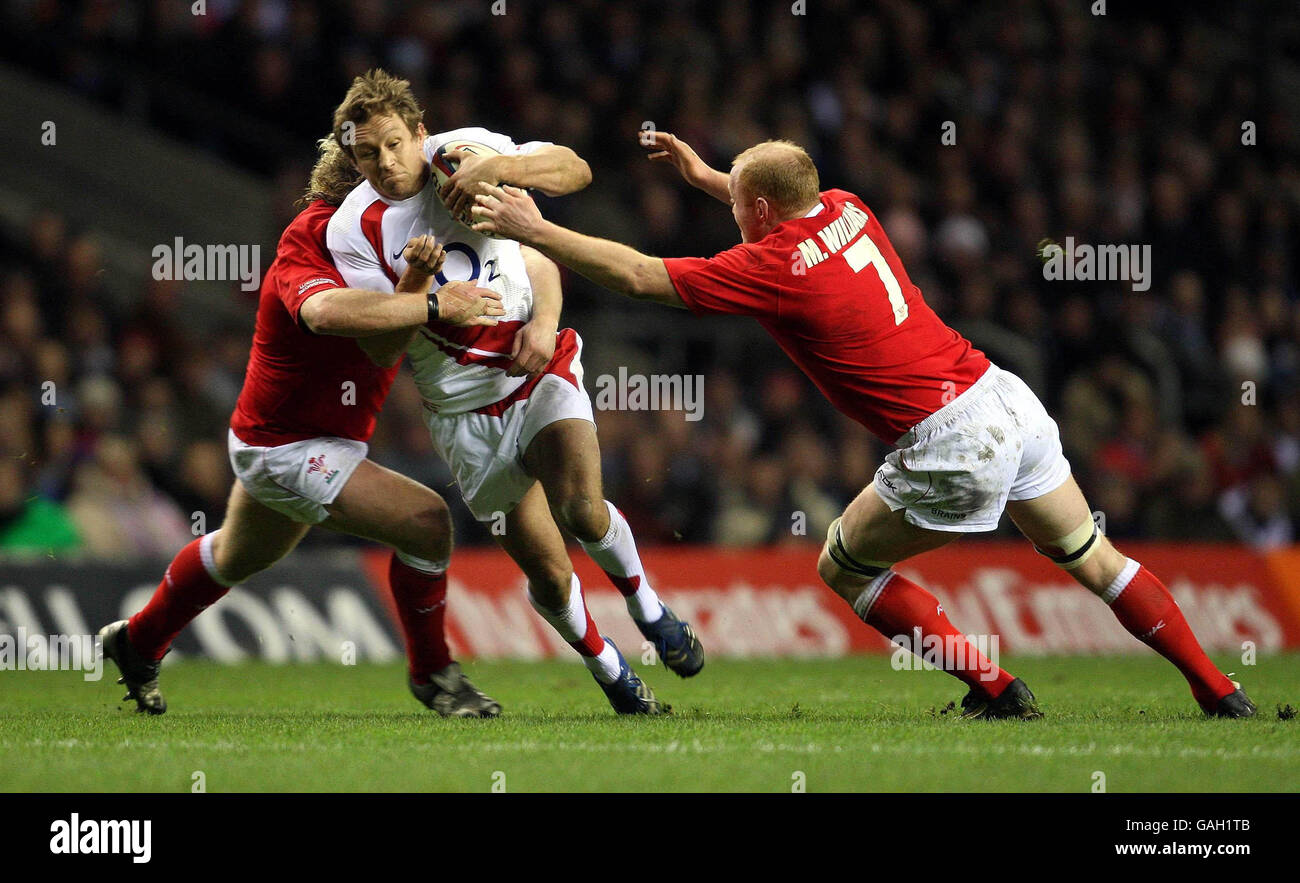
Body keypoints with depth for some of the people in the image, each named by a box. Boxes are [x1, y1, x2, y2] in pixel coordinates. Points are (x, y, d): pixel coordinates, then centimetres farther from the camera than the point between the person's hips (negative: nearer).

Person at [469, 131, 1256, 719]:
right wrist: (705, 175, 40)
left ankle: (997, 690, 8)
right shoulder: (846, 210, 9)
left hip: (950, 443, -8)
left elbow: (638, 275, -8)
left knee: (844, 567, 11)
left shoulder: (773, 268, -12)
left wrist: (533, 229, -1)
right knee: (1093, 558, 17)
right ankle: (1221, 692, 14)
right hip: (1006, 396, 8)